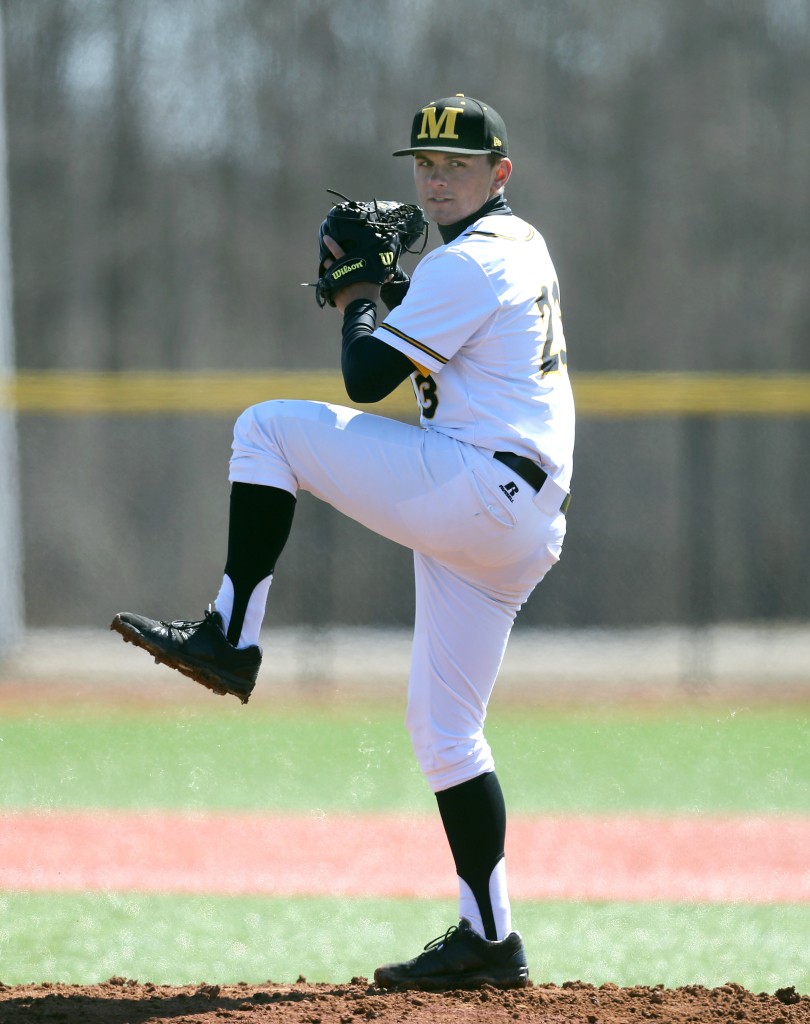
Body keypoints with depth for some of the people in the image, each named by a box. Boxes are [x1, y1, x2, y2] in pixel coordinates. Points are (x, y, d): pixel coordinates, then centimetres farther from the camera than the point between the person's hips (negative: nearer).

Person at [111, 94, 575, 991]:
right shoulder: (518, 246, 22)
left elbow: (368, 377, -11)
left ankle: (229, 638, -8)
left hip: (475, 489, -10)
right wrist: (385, 285, 19)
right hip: (520, 534, 10)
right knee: (443, 725, 11)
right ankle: (488, 940, 8)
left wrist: (356, 302, 7)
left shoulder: (469, 262, -10)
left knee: (269, 429, -6)